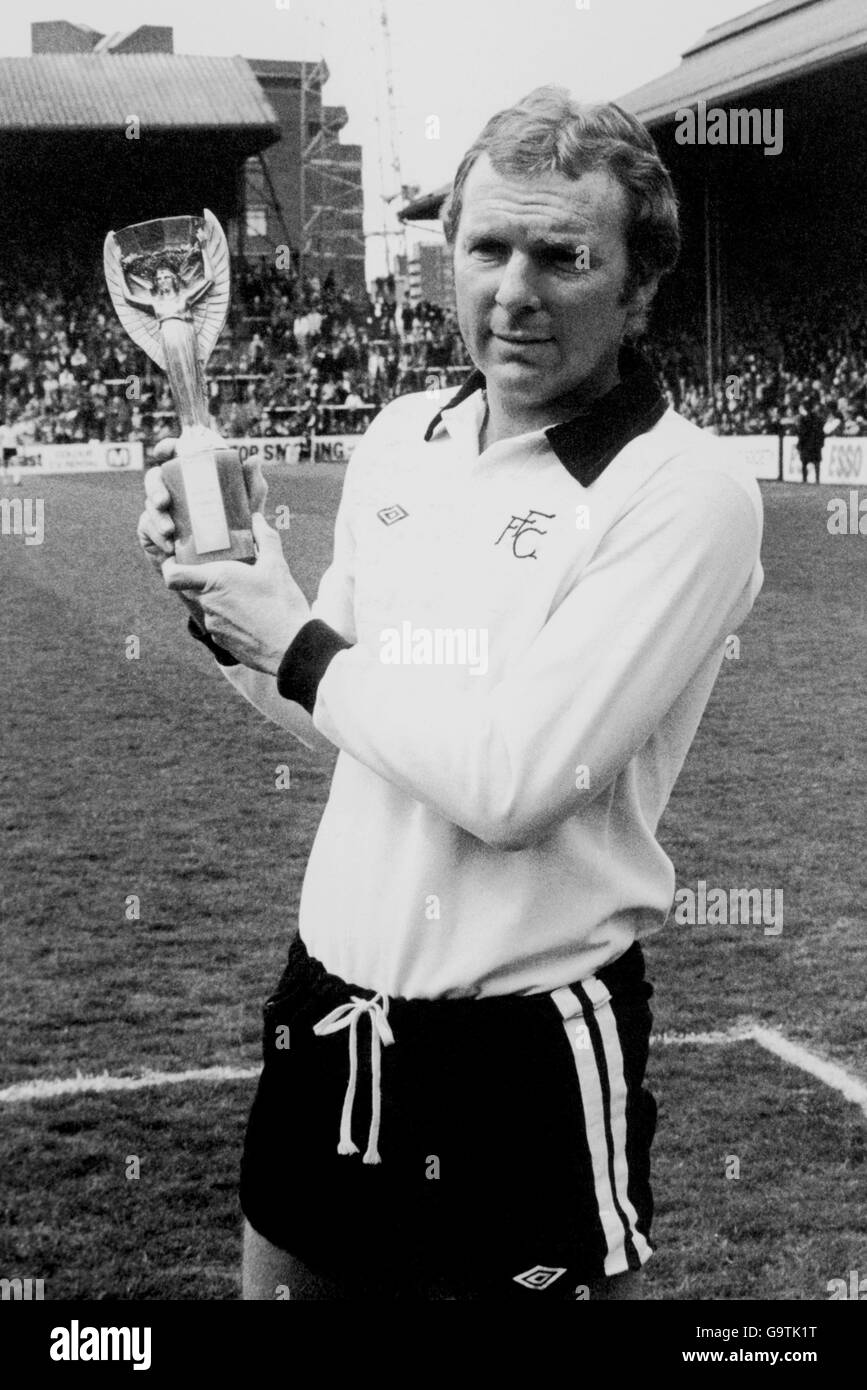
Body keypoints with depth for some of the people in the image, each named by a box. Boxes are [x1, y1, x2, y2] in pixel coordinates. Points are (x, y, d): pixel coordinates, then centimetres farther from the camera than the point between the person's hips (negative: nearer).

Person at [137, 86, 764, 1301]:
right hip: (328, 1013, 7)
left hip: (534, 1063, -6)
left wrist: (299, 647, -12)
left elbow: (512, 782, -24)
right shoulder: (400, 438, 5)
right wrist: (228, 611, -2)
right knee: (285, 1279, 20)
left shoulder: (686, 492, -16)